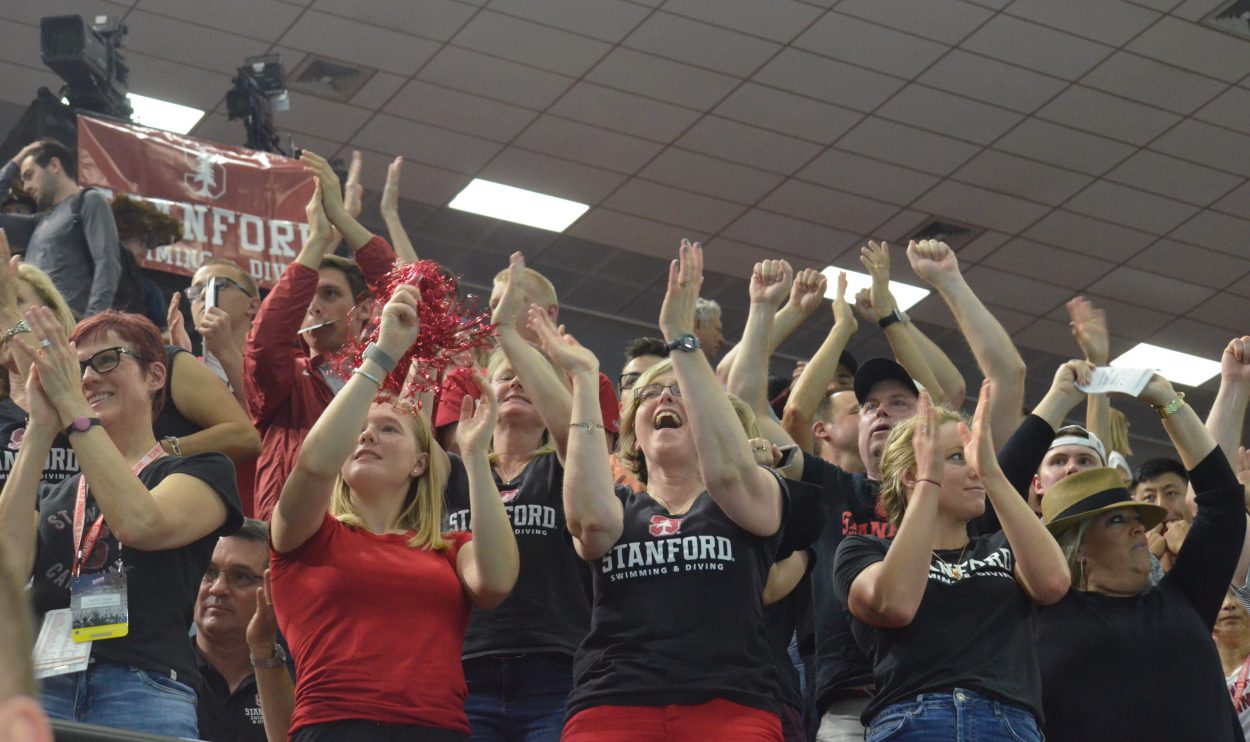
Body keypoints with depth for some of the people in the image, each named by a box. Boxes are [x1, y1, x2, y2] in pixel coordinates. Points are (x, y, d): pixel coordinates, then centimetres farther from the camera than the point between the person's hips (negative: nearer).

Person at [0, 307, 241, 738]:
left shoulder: (203, 472, 14)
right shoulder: (52, 495, 24)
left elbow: (141, 524, -9)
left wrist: (71, 404, -5)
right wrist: (41, 428, 2)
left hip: (145, 691, -3)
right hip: (39, 684, 3)